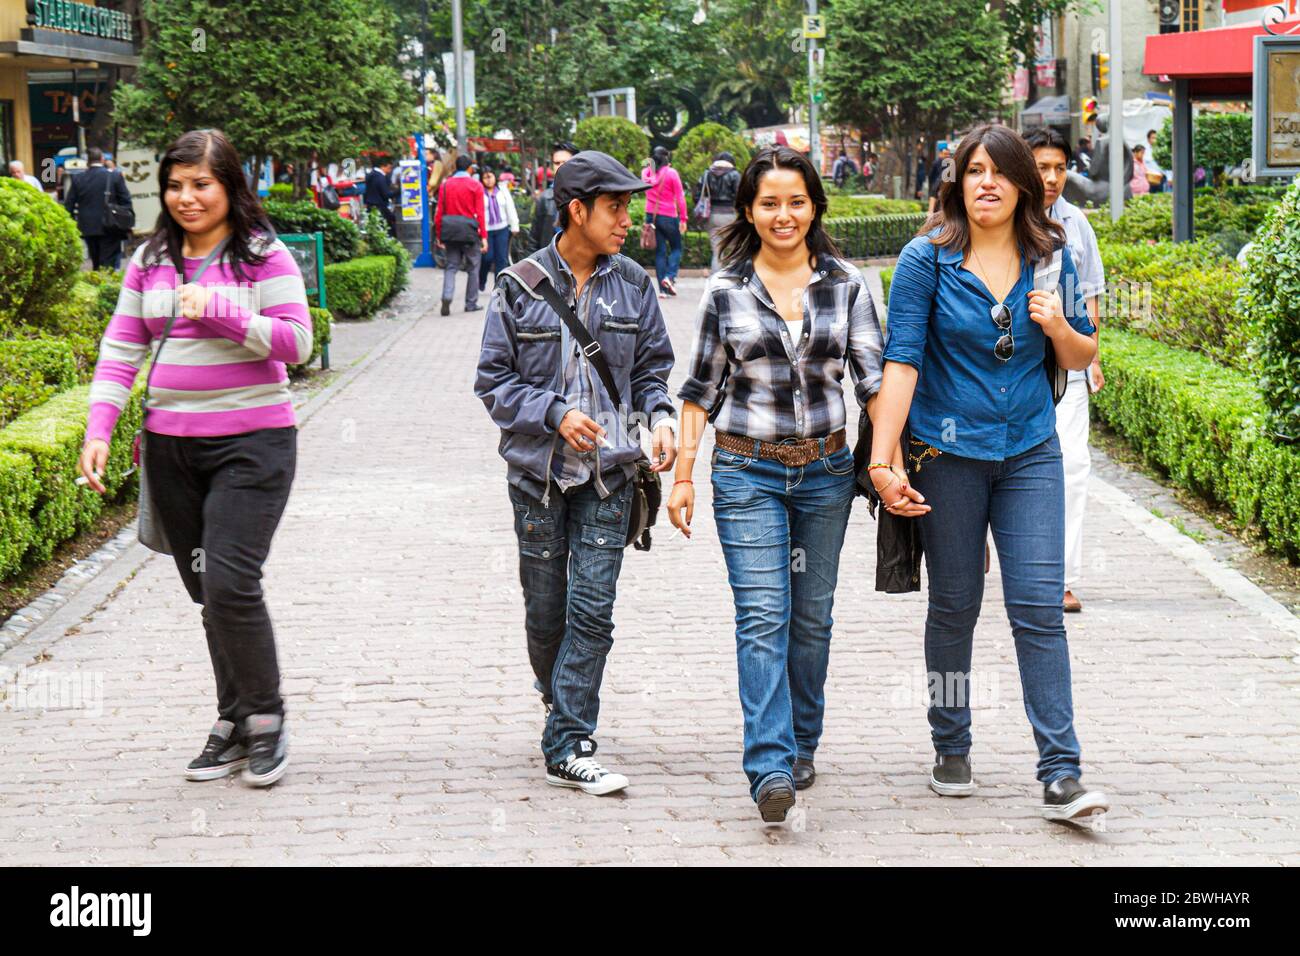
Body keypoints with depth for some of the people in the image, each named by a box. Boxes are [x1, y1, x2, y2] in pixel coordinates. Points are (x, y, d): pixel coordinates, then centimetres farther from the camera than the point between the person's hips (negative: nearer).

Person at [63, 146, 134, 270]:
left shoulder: (77, 179, 1)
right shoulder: (115, 177, -5)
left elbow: (68, 205, 2)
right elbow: (126, 203, -5)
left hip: (87, 229, 3)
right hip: (109, 230, -3)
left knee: (96, 266, 15)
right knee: (110, 266, -3)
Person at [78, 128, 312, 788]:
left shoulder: (263, 256, -4)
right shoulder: (150, 261, 10)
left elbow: (297, 342, -9)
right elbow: (120, 349, 10)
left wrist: (221, 312, -18)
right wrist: (98, 430, 0)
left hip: (251, 440, -5)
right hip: (171, 445, 5)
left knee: (230, 582, -14)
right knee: (205, 590, 10)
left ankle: (264, 717, 3)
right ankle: (234, 723, 21)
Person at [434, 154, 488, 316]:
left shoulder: (445, 185, 4)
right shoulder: (475, 185, -4)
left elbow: (439, 212, 2)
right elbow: (480, 213, -9)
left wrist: (439, 235, 8)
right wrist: (483, 236, -8)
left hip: (450, 230, 3)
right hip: (470, 230, -3)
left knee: (451, 266, 9)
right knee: (473, 268, 10)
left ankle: (447, 297, -13)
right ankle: (471, 303, 14)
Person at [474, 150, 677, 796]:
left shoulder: (632, 284, 5)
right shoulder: (519, 288, -3)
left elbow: (651, 367, 12)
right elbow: (494, 380, -1)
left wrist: (659, 418, -8)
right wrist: (555, 414, -16)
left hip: (609, 473, 1)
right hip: (537, 472, -1)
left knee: (592, 610, -8)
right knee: (545, 608, 8)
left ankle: (568, 747, -6)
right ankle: (559, 696, 38)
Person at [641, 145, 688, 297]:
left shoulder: (646, 173, 4)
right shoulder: (671, 173, -8)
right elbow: (680, 198, -9)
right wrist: (683, 219, -5)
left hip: (651, 215, 4)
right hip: (668, 216, -4)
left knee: (659, 251, 7)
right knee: (676, 248, 12)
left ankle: (663, 288, 2)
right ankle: (670, 276, -11)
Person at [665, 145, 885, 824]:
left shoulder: (846, 285, 2)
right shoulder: (725, 292, -1)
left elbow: (872, 377, 0)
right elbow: (700, 389, 5)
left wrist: (892, 460, -10)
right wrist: (683, 475, 1)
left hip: (826, 471, 2)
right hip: (747, 474, -2)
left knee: (811, 616, 11)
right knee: (762, 616, -11)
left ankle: (800, 747, 27)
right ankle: (771, 768, -18)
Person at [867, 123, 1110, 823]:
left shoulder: (1049, 257, 4)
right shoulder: (928, 258, -5)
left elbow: (1083, 359, 14)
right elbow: (902, 360, -10)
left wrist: (1059, 328, -9)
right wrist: (882, 461, -17)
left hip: (1030, 452, 2)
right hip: (948, 453, -2)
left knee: (1039, 607, -6)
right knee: (954, 606, 8)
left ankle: (1060, 777, -6)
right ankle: (951, 752, 25)